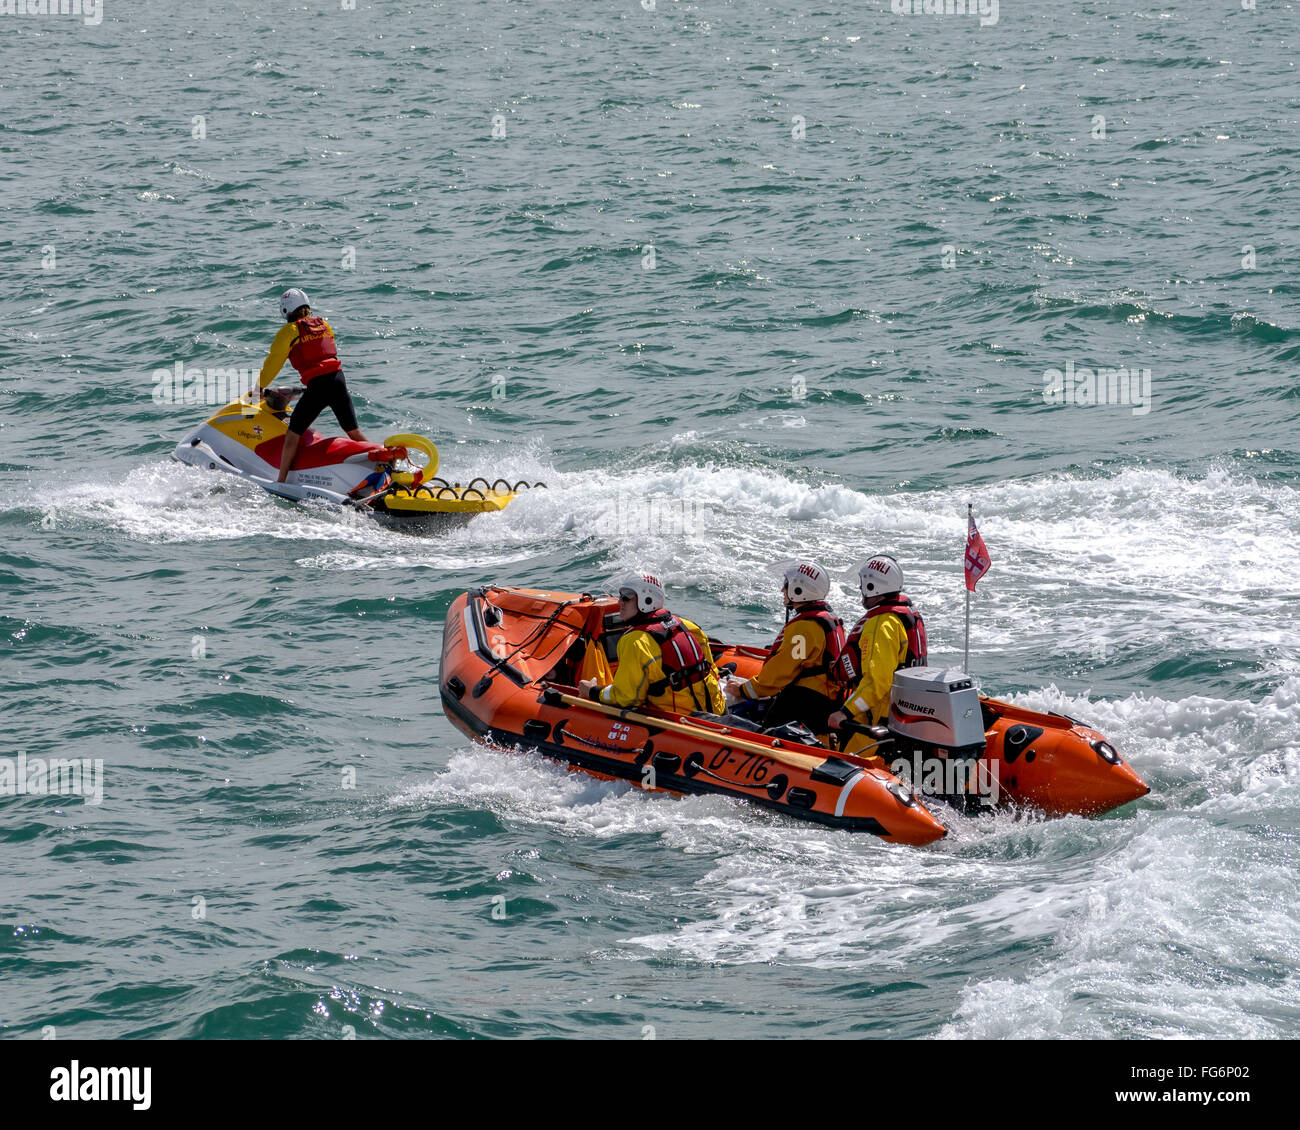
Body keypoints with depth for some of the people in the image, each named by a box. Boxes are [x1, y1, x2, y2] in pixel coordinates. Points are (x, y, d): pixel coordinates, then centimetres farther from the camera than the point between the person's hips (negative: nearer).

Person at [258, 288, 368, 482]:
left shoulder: (289, 331, 0)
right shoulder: (324, 325, 18)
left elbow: (273, 362, 4)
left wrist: (260, 386, 17)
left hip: (316, 385, -6)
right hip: (338, 379, 6)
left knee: (293, 434, 0)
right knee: (354, 432, 16)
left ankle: (281, 481, -3)